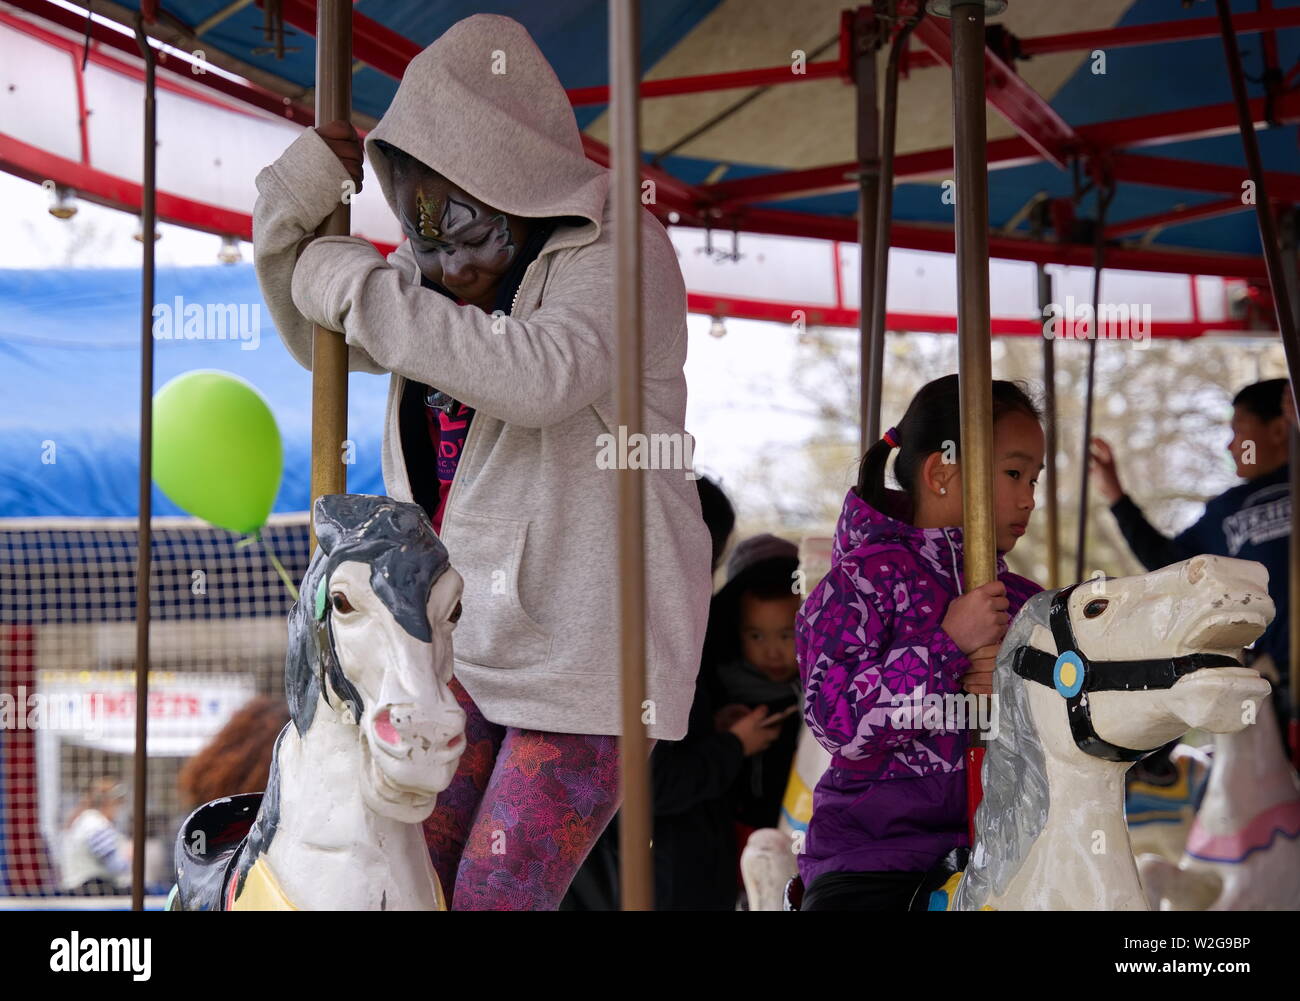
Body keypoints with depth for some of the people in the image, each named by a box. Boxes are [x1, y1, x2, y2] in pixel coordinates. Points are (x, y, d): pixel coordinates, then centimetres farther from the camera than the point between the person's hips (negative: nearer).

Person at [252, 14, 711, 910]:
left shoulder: (617, 253, -13)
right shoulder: (433, 272, 11)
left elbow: (545, 373, -31)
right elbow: (319, 341, 27)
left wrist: (363, 290, -24)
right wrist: (292, 208, 6)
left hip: (587, 640, -7)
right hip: (467, 634, 8)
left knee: (495, 896, -10)